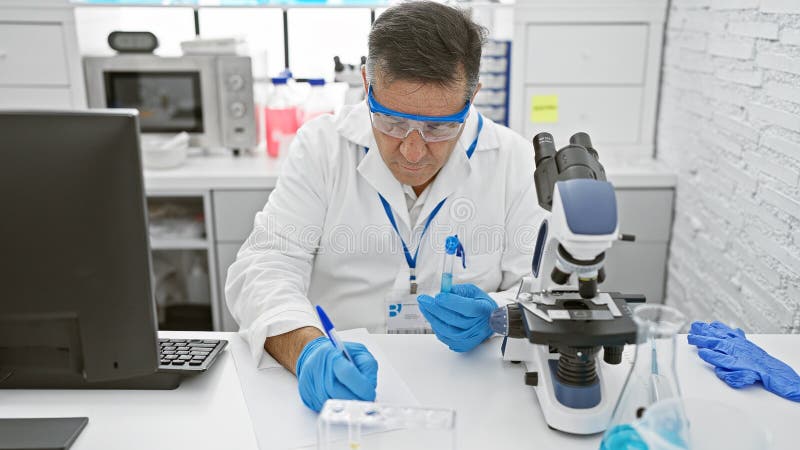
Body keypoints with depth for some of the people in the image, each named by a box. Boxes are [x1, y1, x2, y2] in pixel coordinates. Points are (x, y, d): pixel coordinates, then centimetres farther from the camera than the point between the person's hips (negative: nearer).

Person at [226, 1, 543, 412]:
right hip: (337, 378, 0)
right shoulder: (321, 146, -4)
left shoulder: (512, 159, -3)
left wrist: (495, 318, -20)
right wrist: (307, 350, -27)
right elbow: (265, 264, -9)